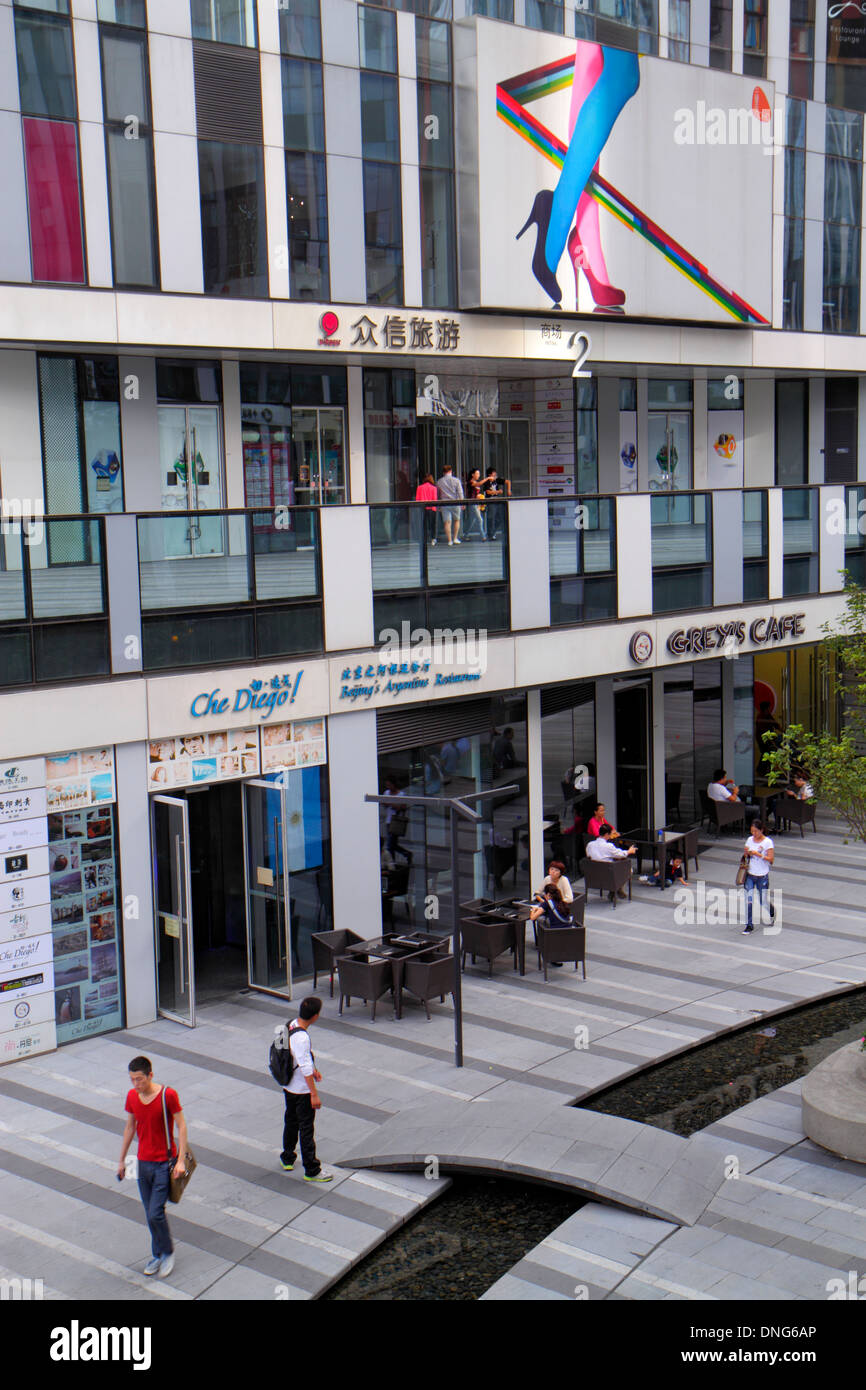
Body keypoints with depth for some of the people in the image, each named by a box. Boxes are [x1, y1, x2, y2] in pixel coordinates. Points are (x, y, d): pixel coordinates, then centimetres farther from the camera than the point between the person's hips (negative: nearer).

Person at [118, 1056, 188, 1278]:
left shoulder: (168, 1095, -16)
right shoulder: (132, 1096, 0)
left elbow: (181, 1126, -10)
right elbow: (130, 1128, 13)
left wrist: (180, 1161, -15)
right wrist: (121, 1160, 17)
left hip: (164, 1163, -5)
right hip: (143, 1162, 5)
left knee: (155, 1213, -8)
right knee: (150, 1214, 10)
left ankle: (168, 1253, 14)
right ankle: (157, 1254, 28)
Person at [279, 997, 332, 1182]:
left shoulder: (291, 1025, -2)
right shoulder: (301, 1038, -31)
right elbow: (305, 1068, -28)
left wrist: (312, 1070, 25)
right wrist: (314, 1094, -22)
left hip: (288, 1086, 9)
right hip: (302, 1090, -9)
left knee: (291, 1122, 23)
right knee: (307, 1128, 2)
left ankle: (287, 1159, 38)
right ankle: (311, 1171, 11)